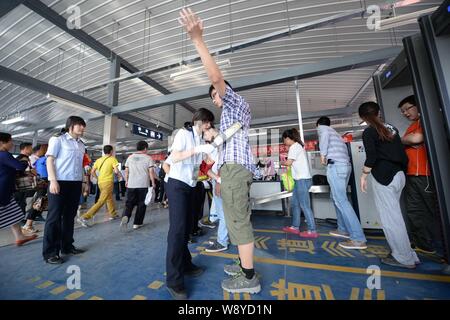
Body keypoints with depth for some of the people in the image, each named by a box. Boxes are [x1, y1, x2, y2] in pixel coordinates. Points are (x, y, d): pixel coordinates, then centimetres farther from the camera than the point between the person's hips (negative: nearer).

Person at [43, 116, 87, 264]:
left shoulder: (81, 145, 16)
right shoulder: (57, 139, 0)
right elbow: (50, 160, -6)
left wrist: (84, 181, 12)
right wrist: (53, 180, -15)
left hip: (76, 183, 6)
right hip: (60, 182, -6)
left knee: (70, 216, 11)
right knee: (54, 217, 0)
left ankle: (67, 246, 22)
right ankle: (50, 252, 10)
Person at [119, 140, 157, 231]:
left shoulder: (130, 157, 9)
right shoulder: (148, 158, -3)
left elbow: (126, 171, 12)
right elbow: (151, 172, -7)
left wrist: (126, 181, 23)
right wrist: (153, 183, 1)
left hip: (131, 185, 3)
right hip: (144, 185, -3)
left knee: (129, 203, 9)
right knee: (141, 204, 8)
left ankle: (125, 216, -17)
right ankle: (137, 223, 13)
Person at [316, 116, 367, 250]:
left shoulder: (321, 127, 8)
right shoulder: (333, 132, 30)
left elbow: (324, 135, -17)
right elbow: (343, 147, 21)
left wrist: (323, 155, -14)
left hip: (336, 165, -9)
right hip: (346, 164, 9)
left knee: (341, 200, -10)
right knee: (337, 197, 16)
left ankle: (358, 239, -9)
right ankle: (343, 229, 21)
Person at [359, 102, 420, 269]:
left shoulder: (368, 132, -7)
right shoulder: (391, 128, 14)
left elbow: (371, 157, -14)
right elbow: (401, 151, 14)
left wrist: (364, 175, -5)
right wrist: (401, 170, 21)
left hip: (383, 175, -8)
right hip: (399, 174, 8)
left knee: (389, 217, 0)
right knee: (395, 214, 14)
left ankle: (404, 258, 9)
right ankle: (408, 253, 23)